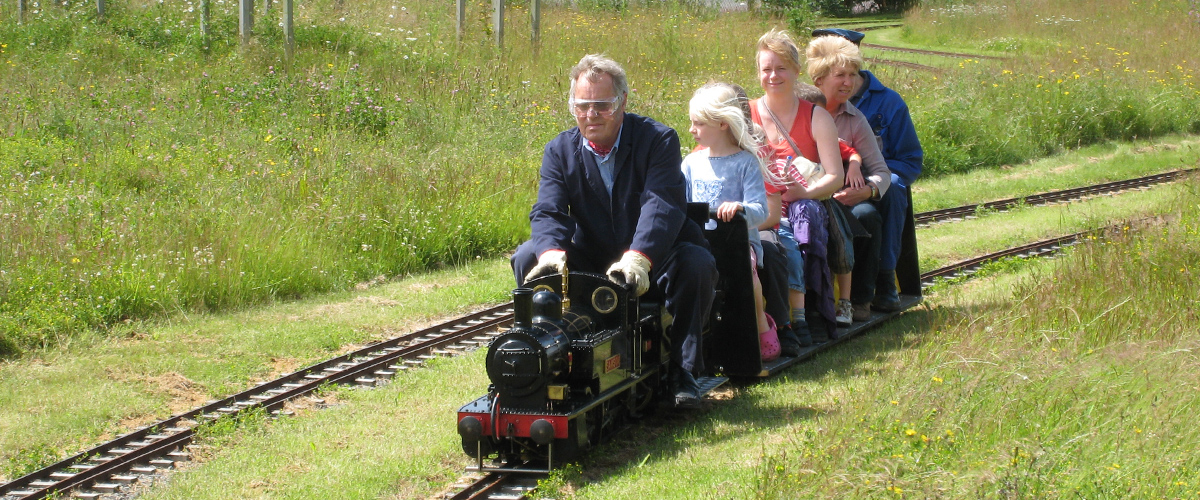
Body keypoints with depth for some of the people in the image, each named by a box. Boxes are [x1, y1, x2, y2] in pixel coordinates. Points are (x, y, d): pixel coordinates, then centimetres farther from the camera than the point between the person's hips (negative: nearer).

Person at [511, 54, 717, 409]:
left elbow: (663, 204, -26)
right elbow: (548, 211, -12)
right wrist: (552, 252, -37)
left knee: (696, 263, -33)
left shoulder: (658, 140, -10)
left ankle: (681, 372, -18)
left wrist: (638, 258, -44)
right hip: (588, 263, 3)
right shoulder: (560, 150, 1)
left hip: (652, 259, -3)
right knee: (528, 257, -19)